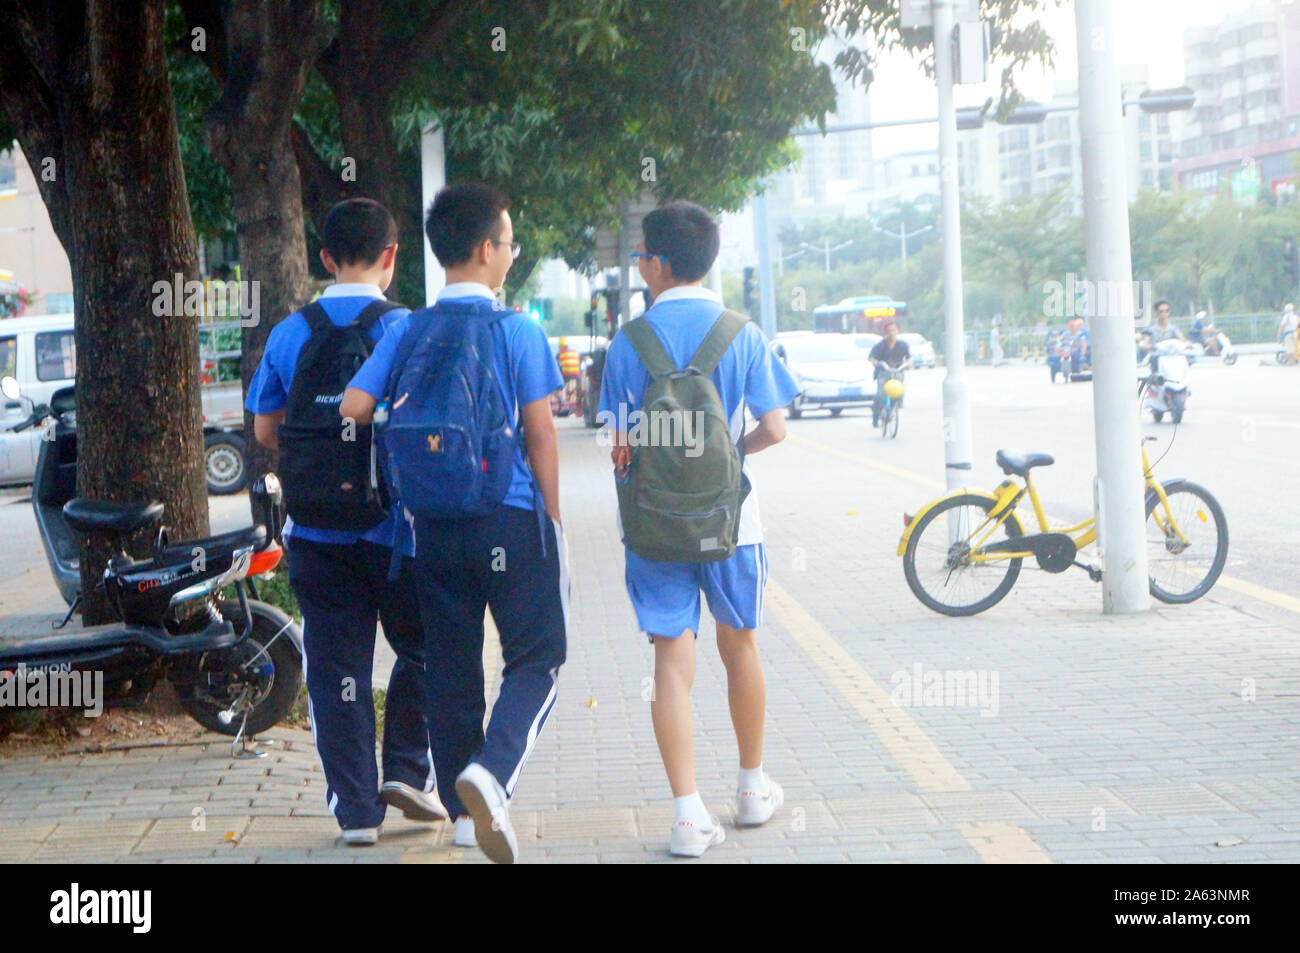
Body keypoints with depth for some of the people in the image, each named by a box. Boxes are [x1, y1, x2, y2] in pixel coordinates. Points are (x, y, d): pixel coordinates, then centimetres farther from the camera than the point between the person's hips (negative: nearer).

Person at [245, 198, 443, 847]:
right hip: (396, 524, -3)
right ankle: (406, 770, 8)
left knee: (335, 665, 7)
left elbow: (265, 430, 8)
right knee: (423, 650, 17)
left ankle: (356, 809, 9)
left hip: (316, 531, 3)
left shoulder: (289, 334, 3)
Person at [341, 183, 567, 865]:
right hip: (512, 518, -4)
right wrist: (553, 516, 3)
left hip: (435, 524, 4)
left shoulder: (408, 332, 3)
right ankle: (491, 774, -19)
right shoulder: (517, 331, -6)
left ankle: (466, 811, 18)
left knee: (450, 667, 12)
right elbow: (540, 433, -6)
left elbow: (352, 407, -5)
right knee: (535, 657, 5)